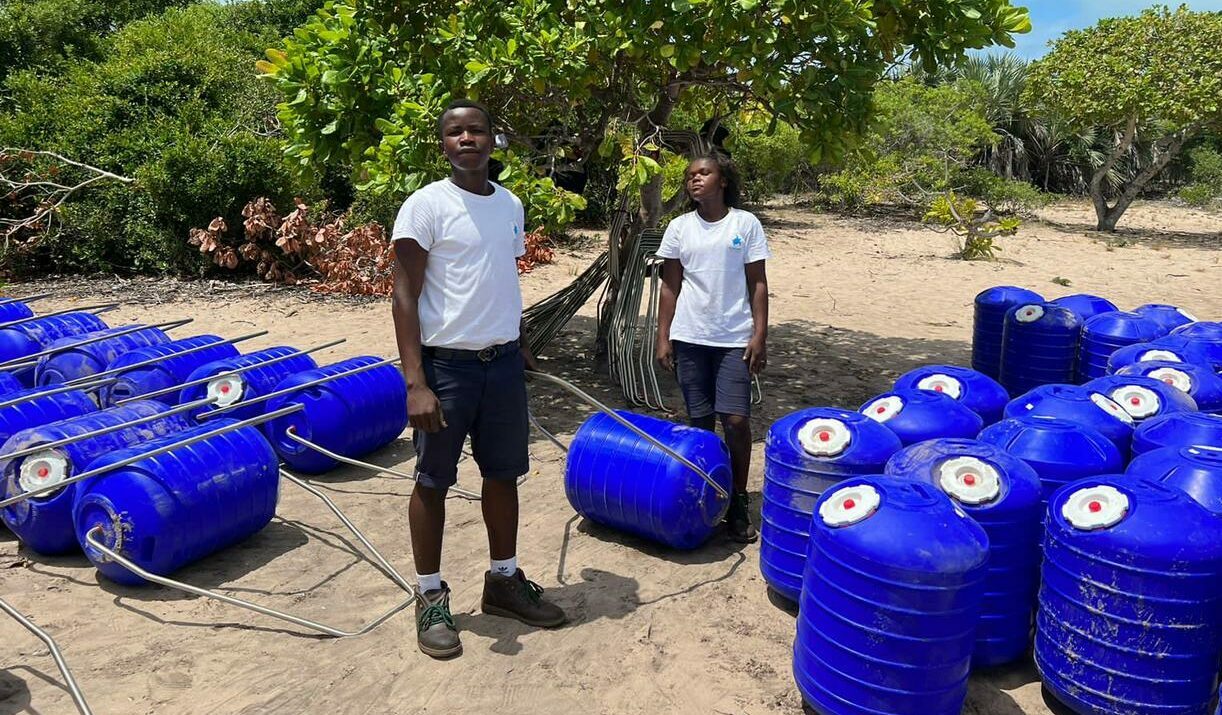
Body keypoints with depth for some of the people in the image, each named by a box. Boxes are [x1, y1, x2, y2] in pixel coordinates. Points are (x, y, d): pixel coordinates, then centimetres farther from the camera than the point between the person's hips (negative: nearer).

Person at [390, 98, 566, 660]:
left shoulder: (510, 204, 9)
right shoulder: (426, 205, -9)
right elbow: (404, 297, -12)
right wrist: (416, 383, -20)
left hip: (504, 362, 6)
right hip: (446, 364, -6)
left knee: (504, 475, 14)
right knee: (434, 482, 5)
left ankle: (504, 581, 30)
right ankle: (432, 598, 19)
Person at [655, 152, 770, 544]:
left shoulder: (746, 224, 1)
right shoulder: (679, 228, 6)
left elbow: (758, 284, 1)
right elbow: (670, 286, 8)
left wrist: (760, 335, -5)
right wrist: (663, 338, 3)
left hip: (734, 339, -2)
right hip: (689, 338, 2)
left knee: (736, 420, -7)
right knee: (699, 421, 7)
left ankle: (738, 504, 8)